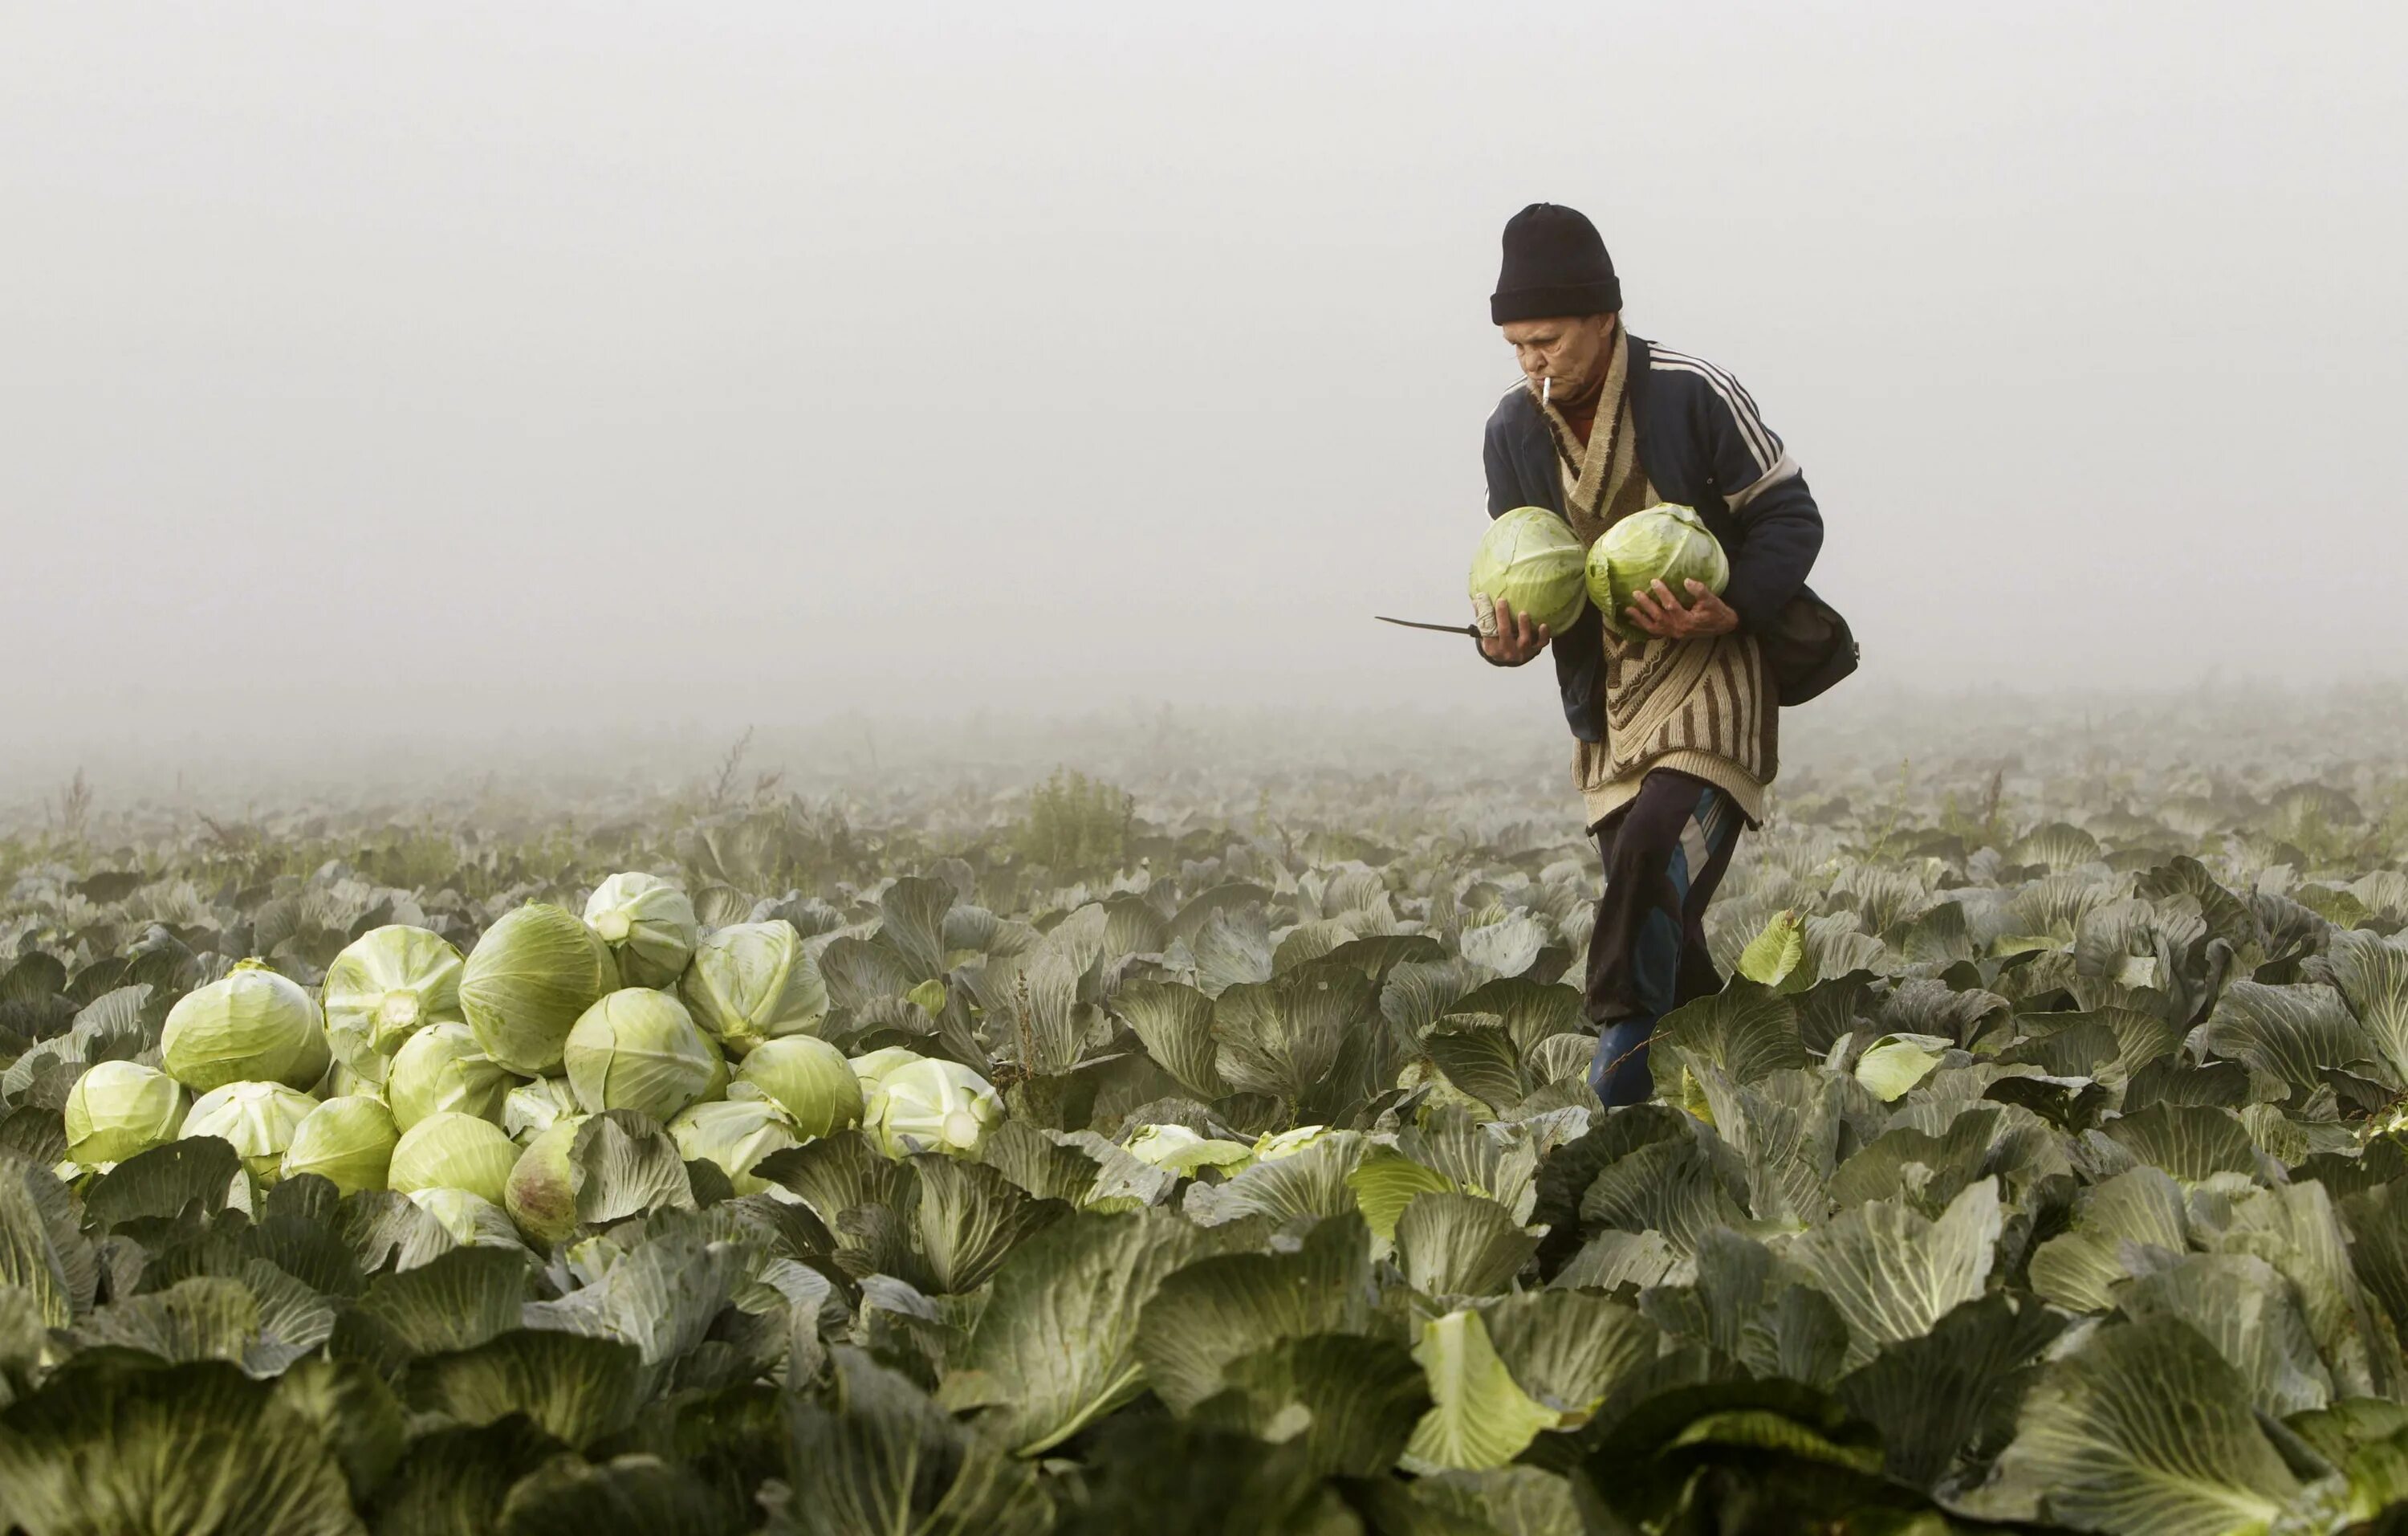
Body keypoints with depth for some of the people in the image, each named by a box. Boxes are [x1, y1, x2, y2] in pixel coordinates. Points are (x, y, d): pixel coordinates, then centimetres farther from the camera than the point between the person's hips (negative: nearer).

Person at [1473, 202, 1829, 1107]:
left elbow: (1790, 517, -6)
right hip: (1605, 693, 6)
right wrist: (1506, 640, -9)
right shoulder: (1514, 430, 3)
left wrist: (1730, 612, -22)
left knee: (1654, 847, -29)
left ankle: (1626, 1035, -27)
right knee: (1658, 920, 6)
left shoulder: (1692, 394, -12)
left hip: (1712, 674, -5)